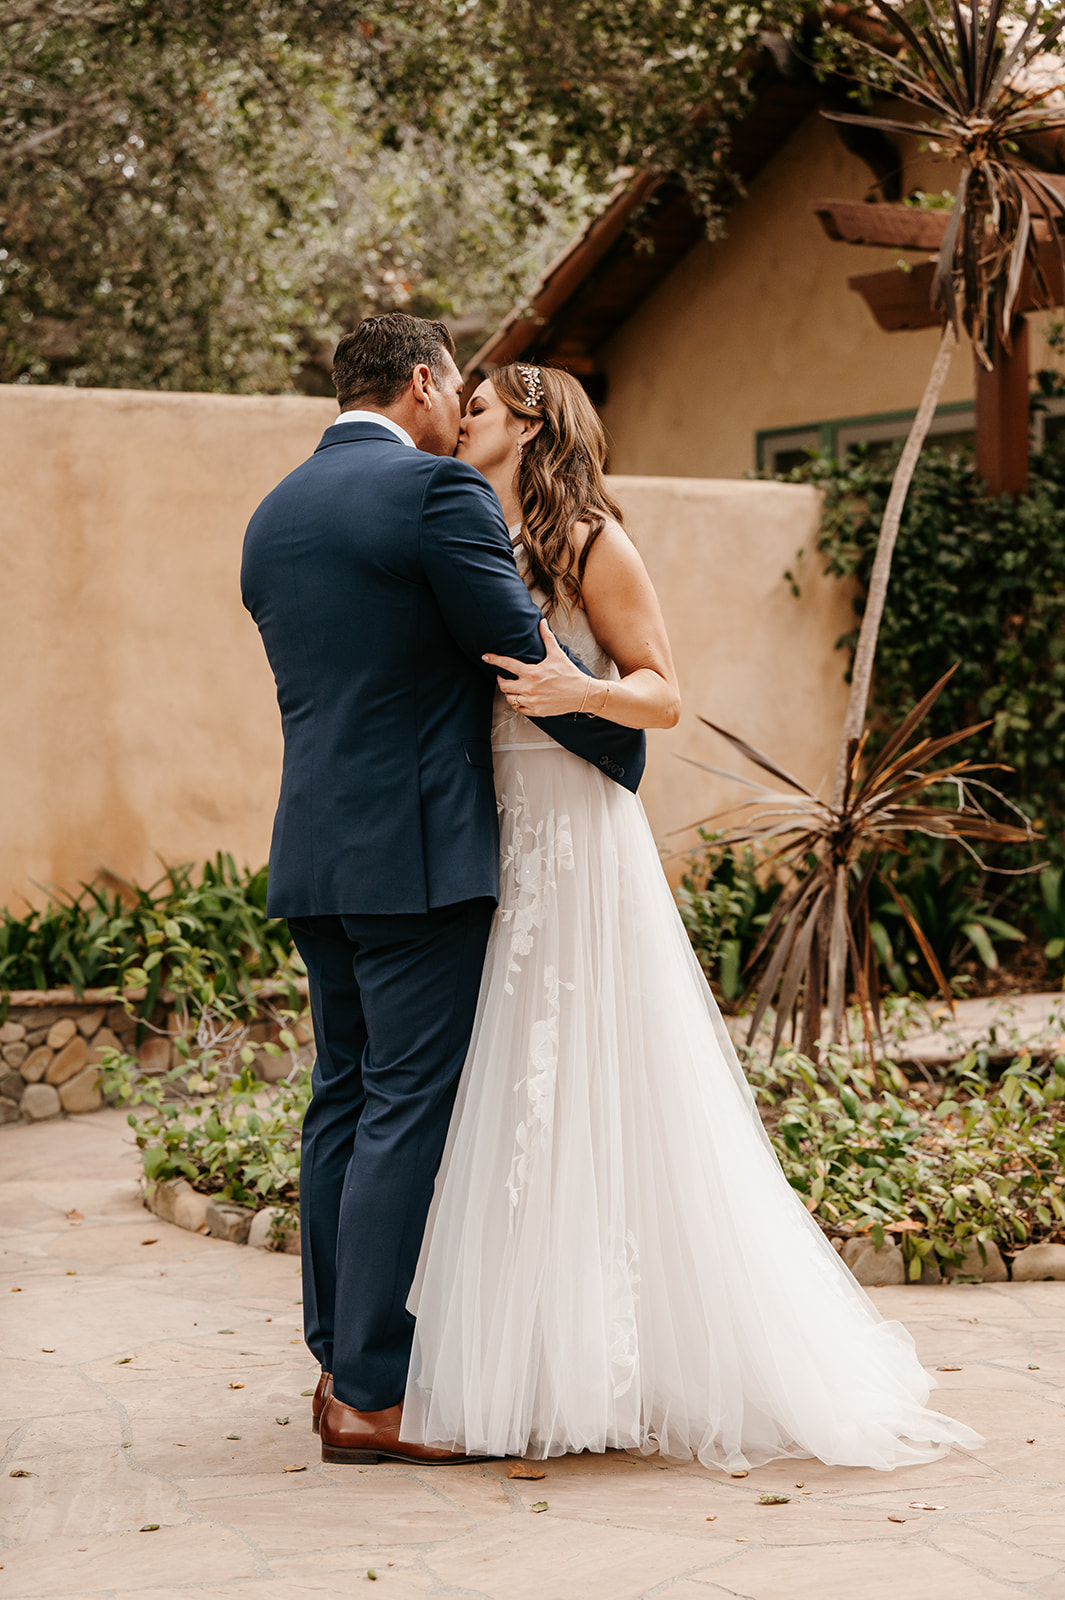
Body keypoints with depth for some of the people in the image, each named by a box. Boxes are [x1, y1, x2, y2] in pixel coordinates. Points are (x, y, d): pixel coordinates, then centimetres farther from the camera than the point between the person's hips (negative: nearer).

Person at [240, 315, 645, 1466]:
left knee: (345, 1099, 14)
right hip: (420, 852, -8)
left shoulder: (271, 517, 14)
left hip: (316, 853, 8)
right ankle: (373, 1391, -2)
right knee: (411, 1111, -5)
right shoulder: (437, 491, -10)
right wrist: (622, 751, 6)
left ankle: (339, 1362, 20)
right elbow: (526, 657, -10)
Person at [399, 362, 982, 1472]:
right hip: (489, 848, 7)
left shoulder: (589, 541, -2)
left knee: (593, 1098, -5)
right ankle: (522, 1366, 13)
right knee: (505, 1104, 6)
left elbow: (662, 694, -5)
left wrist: (582, 692, -22)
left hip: (574, 842, -7)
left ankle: (616, 1370, 3)